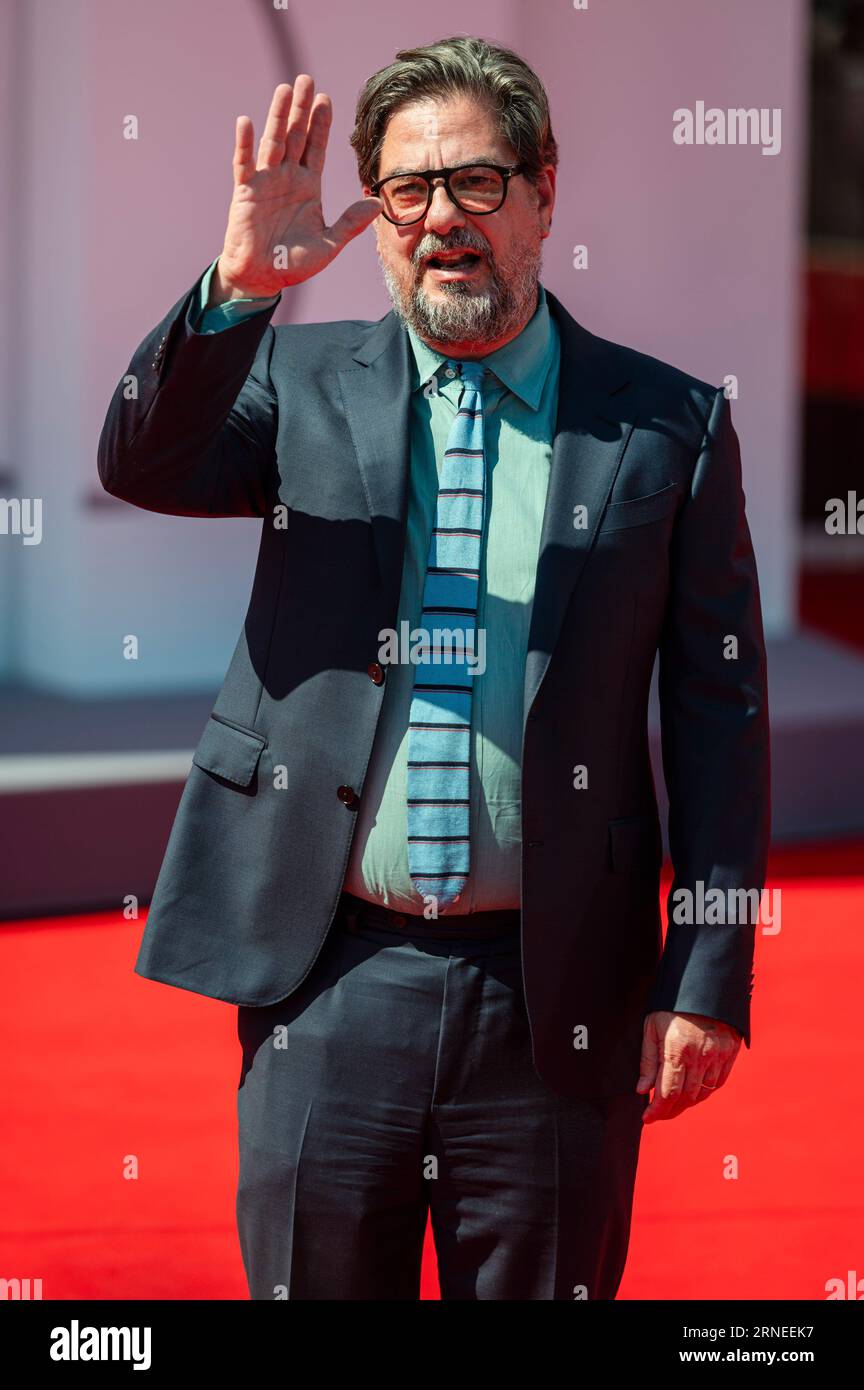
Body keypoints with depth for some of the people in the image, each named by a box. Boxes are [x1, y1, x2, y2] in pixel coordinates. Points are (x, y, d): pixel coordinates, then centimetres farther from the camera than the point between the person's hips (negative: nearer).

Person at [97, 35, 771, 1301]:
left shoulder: (666, 427, 3)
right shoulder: (301, 384, 7)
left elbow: (720, 711, 2)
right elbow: (142, 466, -9)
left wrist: (708, 981, -3)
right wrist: (238, 285, -24)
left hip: (555, 1000, -1)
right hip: (330, 974, 1)